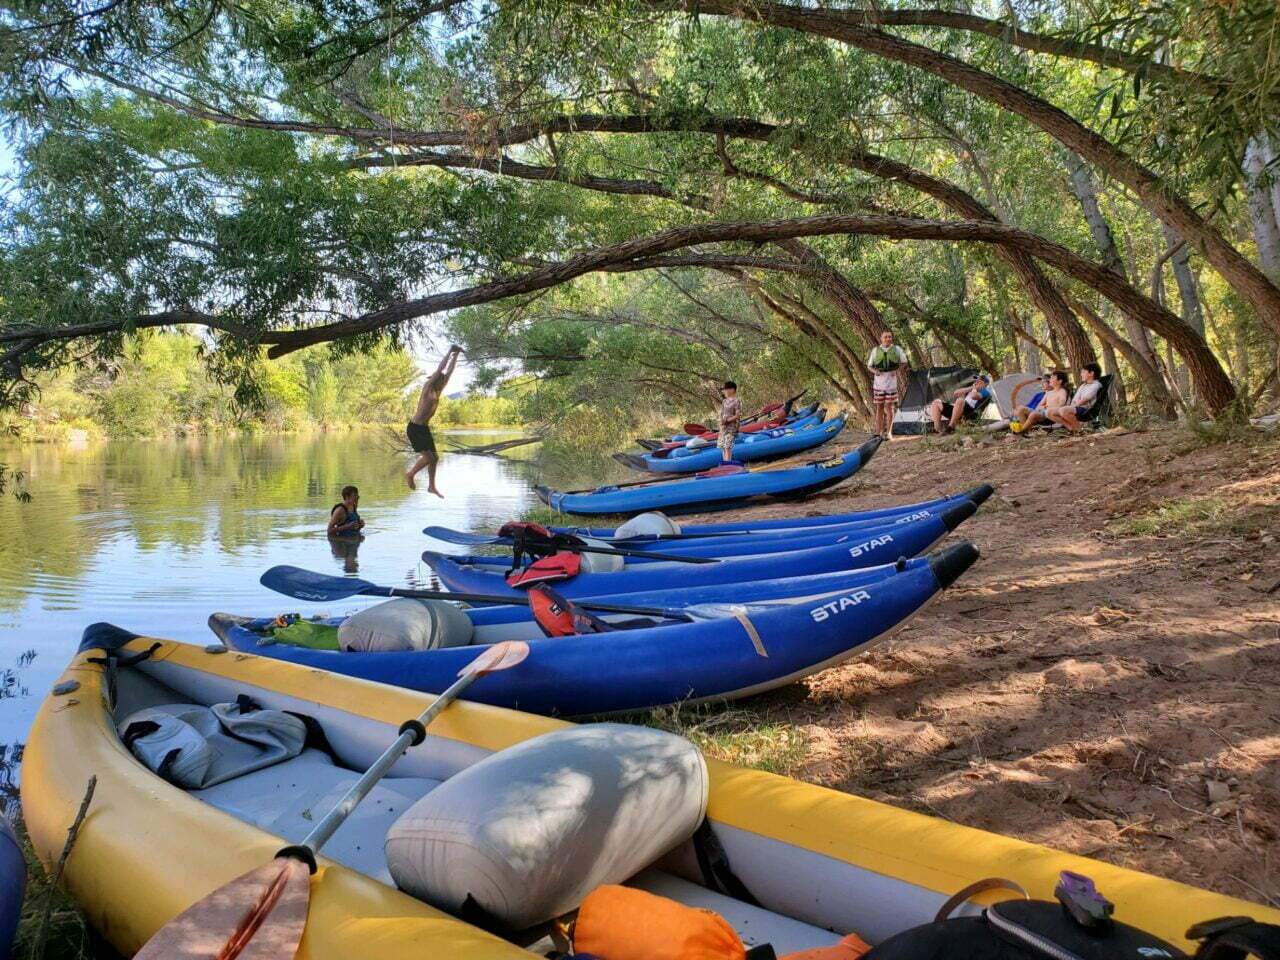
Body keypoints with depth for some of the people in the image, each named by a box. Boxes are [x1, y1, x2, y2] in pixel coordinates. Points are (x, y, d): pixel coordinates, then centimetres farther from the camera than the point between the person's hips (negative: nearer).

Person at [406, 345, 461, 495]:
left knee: (434, 457, 8)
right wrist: (449, 352, -12)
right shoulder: (427, 387, -10)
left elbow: (449, 372, 11)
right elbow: (440, 369, -15)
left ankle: (431, 486, 18)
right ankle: (410, 474, 11)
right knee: (428, 457, -11)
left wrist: (455, 356, 9)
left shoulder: (438, 391, 9)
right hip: (414, 428, -8)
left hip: (424, 428, 8)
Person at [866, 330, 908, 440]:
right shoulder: (875, 351, 4)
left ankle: (888, 432, 5)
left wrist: (898, 370, -10)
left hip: (891, 383, -1)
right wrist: (874, 371, -11)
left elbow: (904, 363, 10)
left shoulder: (897, 349, 3)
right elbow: (869, 366, 11)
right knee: (879, 408, 3)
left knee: (890, 408, -1)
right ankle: (878, 432, 8)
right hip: (878, 383, 1)